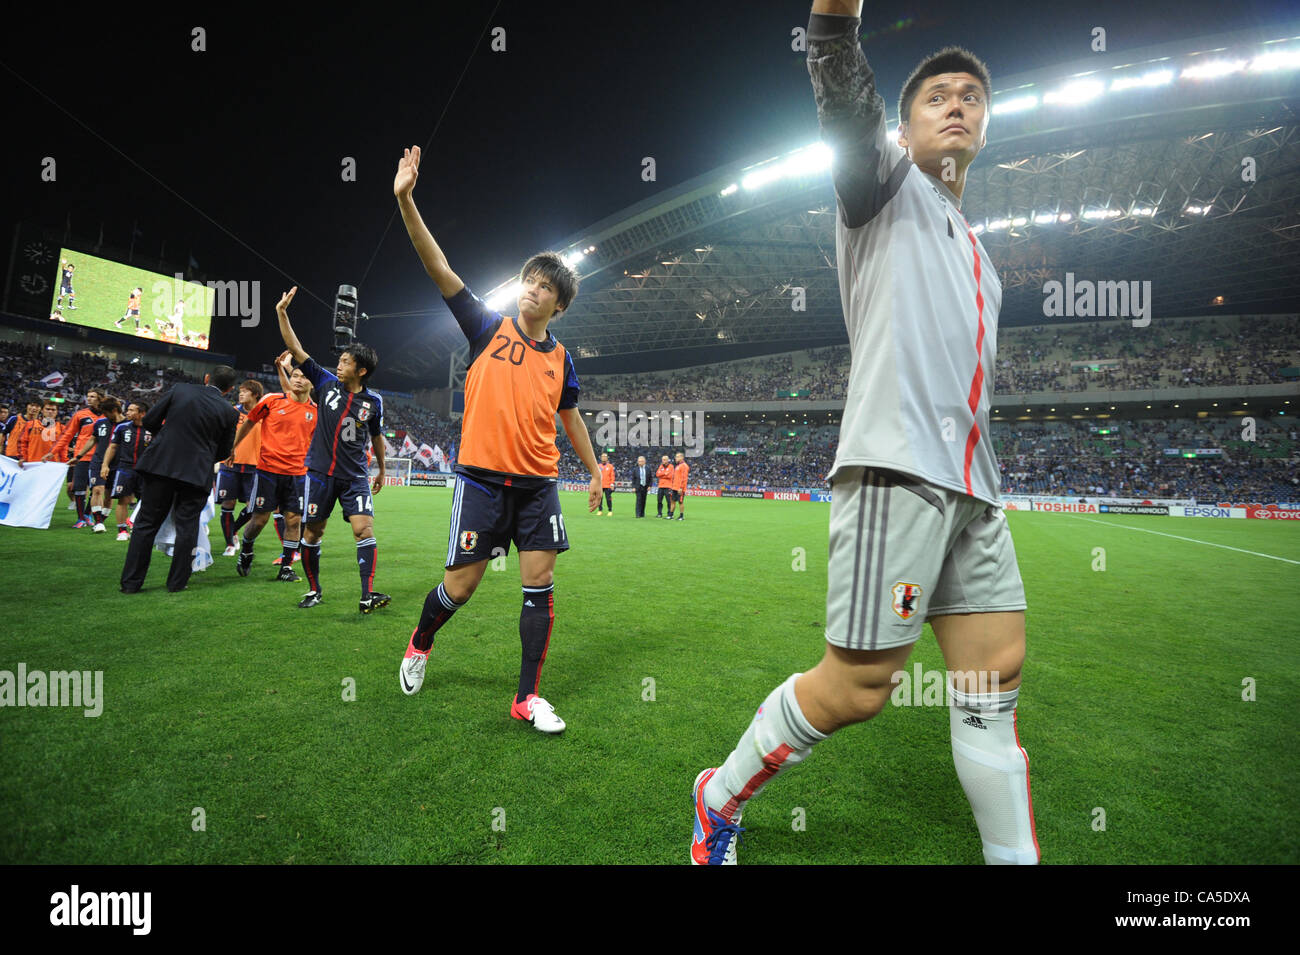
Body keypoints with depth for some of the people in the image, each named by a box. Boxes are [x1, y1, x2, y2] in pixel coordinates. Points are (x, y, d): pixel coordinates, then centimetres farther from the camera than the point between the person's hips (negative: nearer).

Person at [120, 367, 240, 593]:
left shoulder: (180, 390, 1)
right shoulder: (229, 412, -2)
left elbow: (149, 422, 4)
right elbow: (223, 452, 6)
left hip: (161, 465, 1)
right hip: (196, 473, -1)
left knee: (146, 523, 10)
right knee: (187, 527, 8)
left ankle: (130, 582, 15)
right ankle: (177, 582, 13)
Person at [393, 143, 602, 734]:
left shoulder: (561, 358, 10)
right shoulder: (488, 327, 3)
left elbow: (570, 418, 22)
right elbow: (439, 269, -7)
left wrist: (594, 471, 23)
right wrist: (405, 200, -17)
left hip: (538, 483, 3)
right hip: (482, 476, -3)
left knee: (539, 584, 0)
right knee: (459, 587, 0)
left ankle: (528, 697, 12)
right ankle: (420, 642, 34)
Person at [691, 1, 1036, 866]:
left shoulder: (980, 261, 28)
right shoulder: (887, 187, 10)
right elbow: (845, 95, -10)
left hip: (972, 486, 8)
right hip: (896, 468, -8)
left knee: (996, 674, 6)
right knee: (856, 688, -7)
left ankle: (1015, 856, 21)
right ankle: (721, 799, 15)